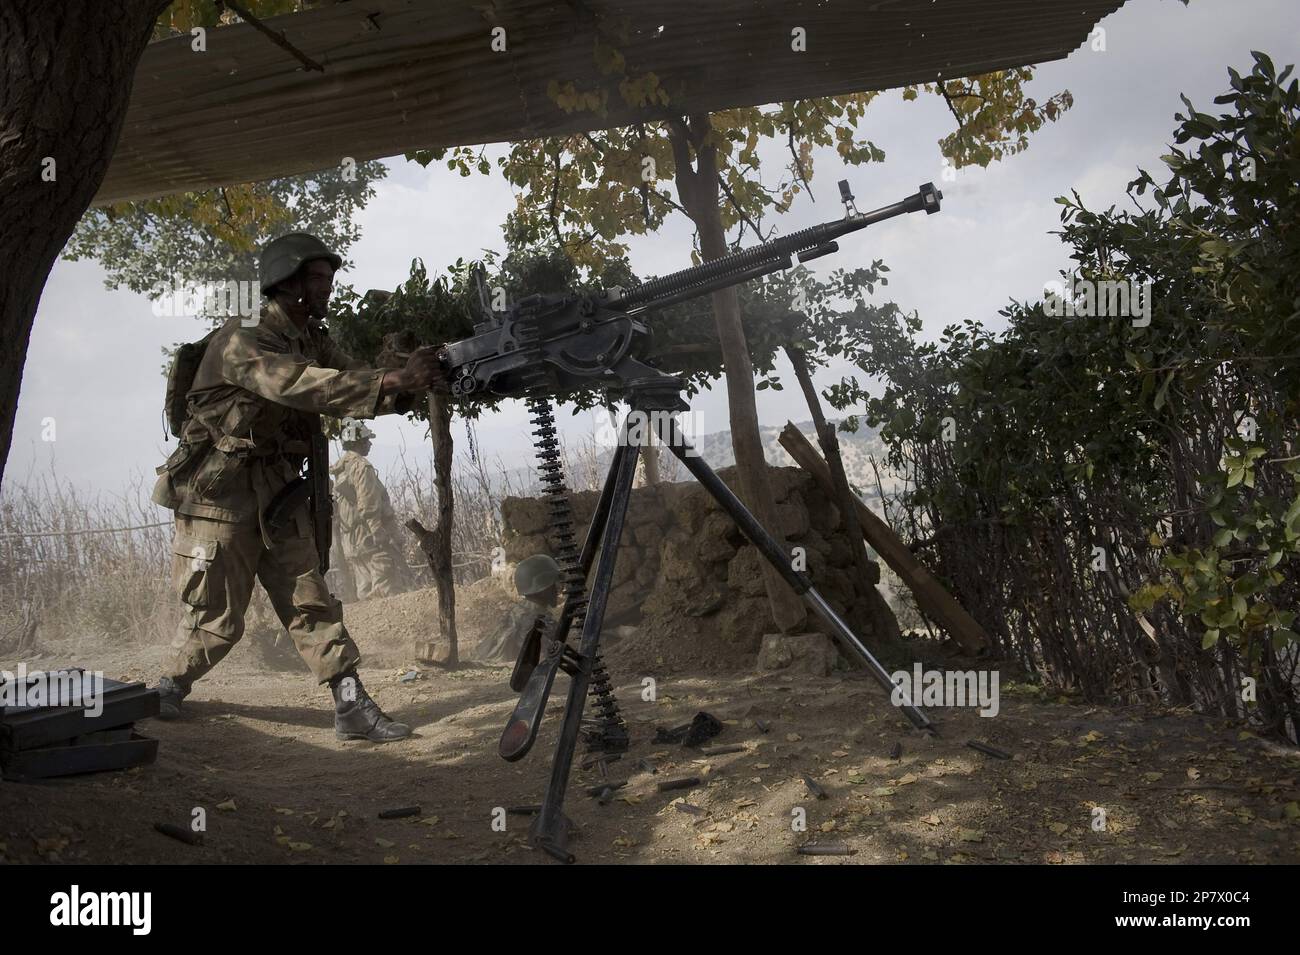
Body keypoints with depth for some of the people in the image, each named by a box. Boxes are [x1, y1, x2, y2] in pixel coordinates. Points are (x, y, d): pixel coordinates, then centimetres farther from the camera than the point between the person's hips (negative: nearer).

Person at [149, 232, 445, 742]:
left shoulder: (314, 341, 8)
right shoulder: (242, 340, -19)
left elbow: (354, 383, -1)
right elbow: (301, 385, -35)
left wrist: (413, 382, -22)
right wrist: (391, 381, -42)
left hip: (278, 496, 7)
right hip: (221, 496, -7)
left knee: (313, 602, 2)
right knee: (216, 619, 1)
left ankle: (353, 708, 2)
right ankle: (166, 693, 24)